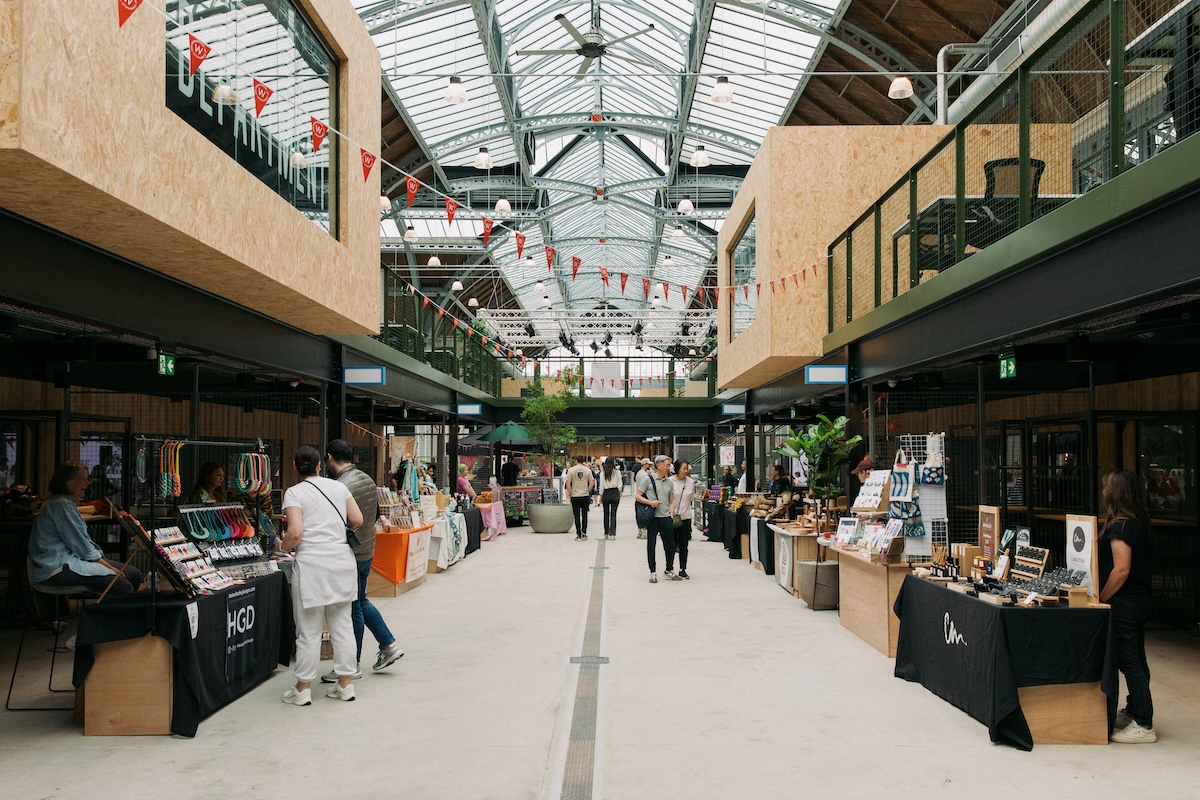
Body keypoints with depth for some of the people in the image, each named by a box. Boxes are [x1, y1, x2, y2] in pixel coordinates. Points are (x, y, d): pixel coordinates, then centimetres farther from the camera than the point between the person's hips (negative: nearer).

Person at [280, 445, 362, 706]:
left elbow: (295, 533, -16)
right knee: (342, 624, 11)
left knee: (309, 630, 3)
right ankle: (346, 684, 17)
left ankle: (303, 689, 12)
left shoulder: (294, 493, -6)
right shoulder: (338, 487, 8)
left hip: (312, 564, -5)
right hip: (343, 560, 5)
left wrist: (283, 546, 4)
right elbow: (357, 520, 9)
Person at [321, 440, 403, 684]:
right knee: (361, 601, 22)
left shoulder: (341, 487, -23)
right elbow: (377, 513, 15)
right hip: (367, 550, 9)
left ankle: (353, 666, 13)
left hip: (350, 555, -9)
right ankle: (389, 645, 26)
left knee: (352, 609, 2)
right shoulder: (367, 479, 6)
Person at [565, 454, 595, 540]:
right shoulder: (587, 470, 1)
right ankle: (584, 534, 14)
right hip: (585, 496, 2)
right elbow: (592, 482, -1)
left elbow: (568, 483, -7)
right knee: (584, 515, 12)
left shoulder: (571, 470, -4)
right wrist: (588, 491, 9)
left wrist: (569, 493, 2)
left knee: (577, 516, 2)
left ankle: (579, 535, 0)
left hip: (575, 496, -1)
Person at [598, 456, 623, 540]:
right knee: (613, 514, 2)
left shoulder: (603, 472, -5)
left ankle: (606, 533, 18)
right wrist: (619, 494, 12)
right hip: (615, 493, 0)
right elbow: (619, 485, -1)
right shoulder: (617, 471, -4)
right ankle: (612, 533, -5)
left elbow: (601, 485, -3)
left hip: (606, 493, 0)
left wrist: (601, 496, 4)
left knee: (606, 514, 12)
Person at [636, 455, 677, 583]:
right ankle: (653, 573, 14)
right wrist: (651, 502, -17)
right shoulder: (648, 479, -5)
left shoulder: (669, 481, 10)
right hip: (652, 518, -4)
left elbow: (670, 501, 15)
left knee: (670, 545, 7)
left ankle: (669, 571, 23)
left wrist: (672, 515, 3)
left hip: (665, 517, 4)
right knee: (651, 545, 4)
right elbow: (637, 496, -4)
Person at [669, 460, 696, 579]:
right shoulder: (670, 481, -7)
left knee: (683, 545, 7)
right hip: (672, 517, -3)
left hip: (685, 517, 3)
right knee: (672, 544, 2)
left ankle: (683, 570, 14)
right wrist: (671, 514, -8)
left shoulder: (690, 482, 2)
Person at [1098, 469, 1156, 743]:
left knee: (1129, 662, -6)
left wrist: (1101, 599, -15)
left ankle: (1143, 725, -2)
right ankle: (1134, 711, 28)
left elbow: (1121, 570, -23)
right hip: (1139, 600, 10)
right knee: (1136, 660, 17)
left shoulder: (1120, 526, -18)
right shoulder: (1139, 523, 11)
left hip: (1123, 604, -10)